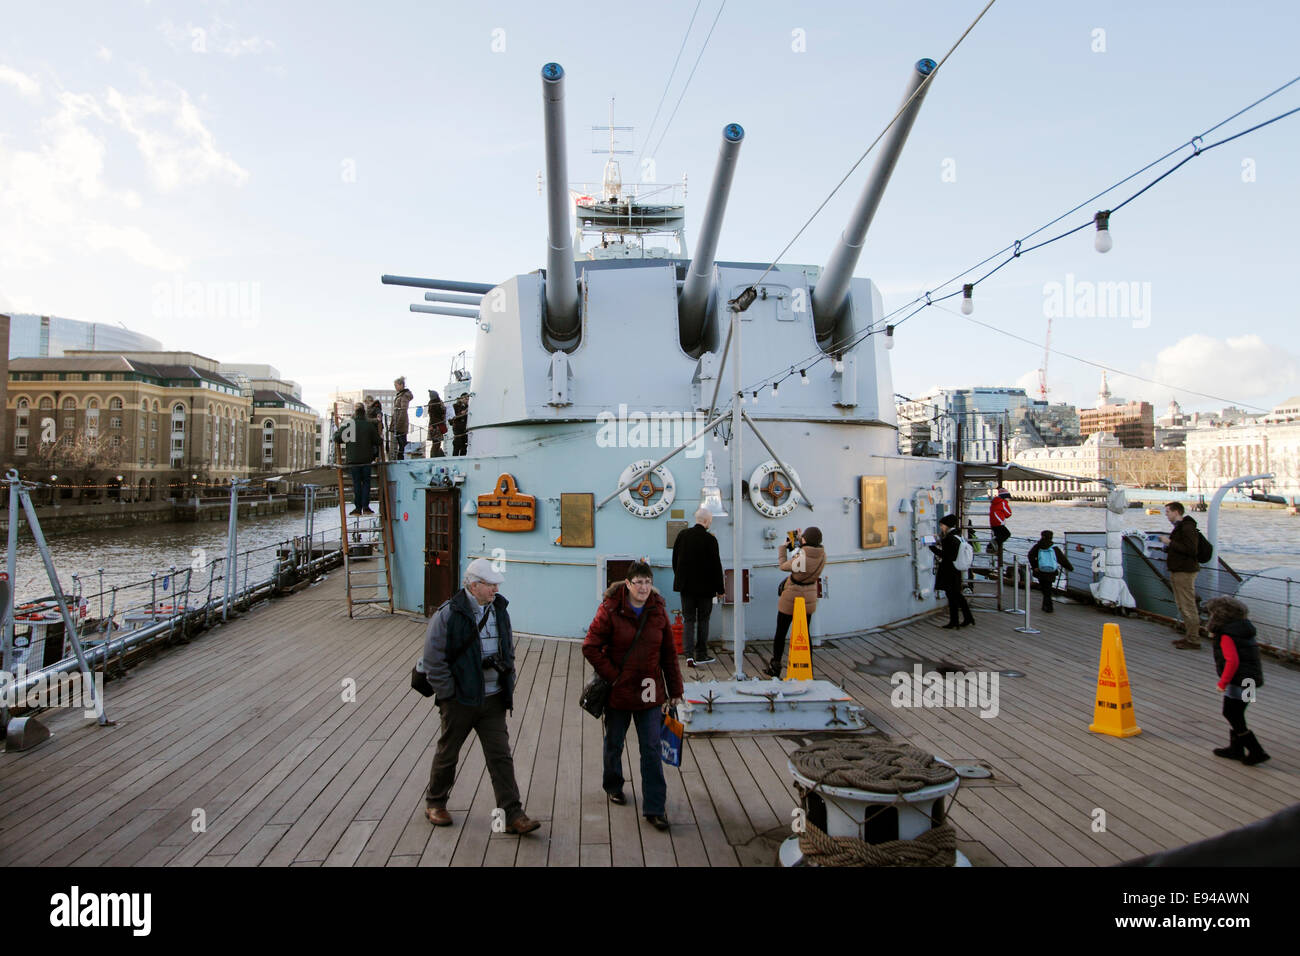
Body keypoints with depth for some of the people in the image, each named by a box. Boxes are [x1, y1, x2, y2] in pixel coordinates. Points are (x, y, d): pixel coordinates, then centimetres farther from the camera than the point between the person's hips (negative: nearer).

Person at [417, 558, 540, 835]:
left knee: (501, 756, 3)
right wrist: (448, 695, -12)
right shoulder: (448, 614, -14)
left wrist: (508, 687, 12)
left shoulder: (499, 610, 5)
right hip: (459, 700, -4)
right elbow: (433, 659, -12)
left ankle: (513, 815, 7)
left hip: (493, 699, 4)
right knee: (447, 754, 14)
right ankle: (435, 804, 36)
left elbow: (509, 652, 17)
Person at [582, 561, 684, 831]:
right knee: (614, 743, 17)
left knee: (652, 750, 0)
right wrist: (612, 676, -13)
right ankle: (613, 786, 43)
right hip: (618, 692, -2)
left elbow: (669, 654, 7)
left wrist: (674, 691, 7)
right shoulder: (610, 610, -11)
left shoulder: (658, 611, 0)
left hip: (649, 693, 2)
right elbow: (590, 647, -10)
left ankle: (654, 808, 8)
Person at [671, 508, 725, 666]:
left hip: (686, 586, 3)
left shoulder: (682, 535, 1)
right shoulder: (710, 539, -13)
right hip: (704, 587, -3)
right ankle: (701, 654, 16)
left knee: (688, 619, 7)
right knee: (703, 620, 10)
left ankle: (689, 654, -4)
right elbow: (716, 565, -10)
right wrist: (720, 588, -1)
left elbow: (675, 559, 9)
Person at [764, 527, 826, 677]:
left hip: (791, 598, -5)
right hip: (808, 599, 5)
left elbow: (782, 566, -7)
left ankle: (775, 668, 19)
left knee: (781, 633, 10)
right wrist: (799, 539, 14)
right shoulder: (822, 556, -10)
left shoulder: (799, 557, -26)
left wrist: (783, 547, 5)